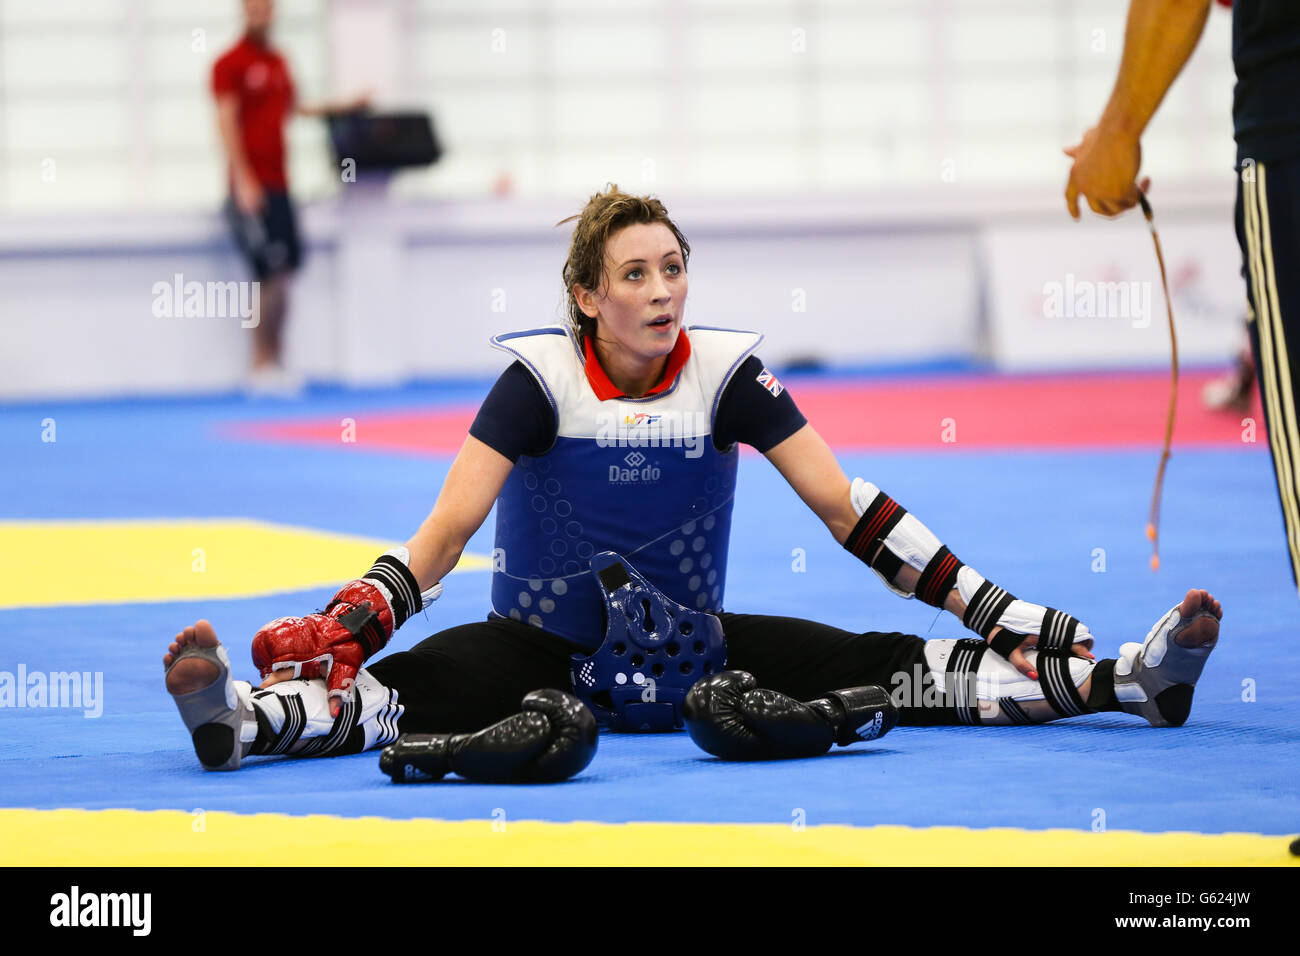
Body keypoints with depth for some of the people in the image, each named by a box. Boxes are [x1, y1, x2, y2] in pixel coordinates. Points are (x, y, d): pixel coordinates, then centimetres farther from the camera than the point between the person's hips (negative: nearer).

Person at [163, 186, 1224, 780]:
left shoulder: (725, 370, -7)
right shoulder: (541, 376, -12)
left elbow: (848, 508, -6)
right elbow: (446, 531, -18)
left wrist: (1007, 615, -14)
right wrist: (341, 629, -35)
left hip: (690, 648, 2)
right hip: (542, 645, -2)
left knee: (879, 667, -19)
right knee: (410, 684, -34)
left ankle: (1116, 678, -24)